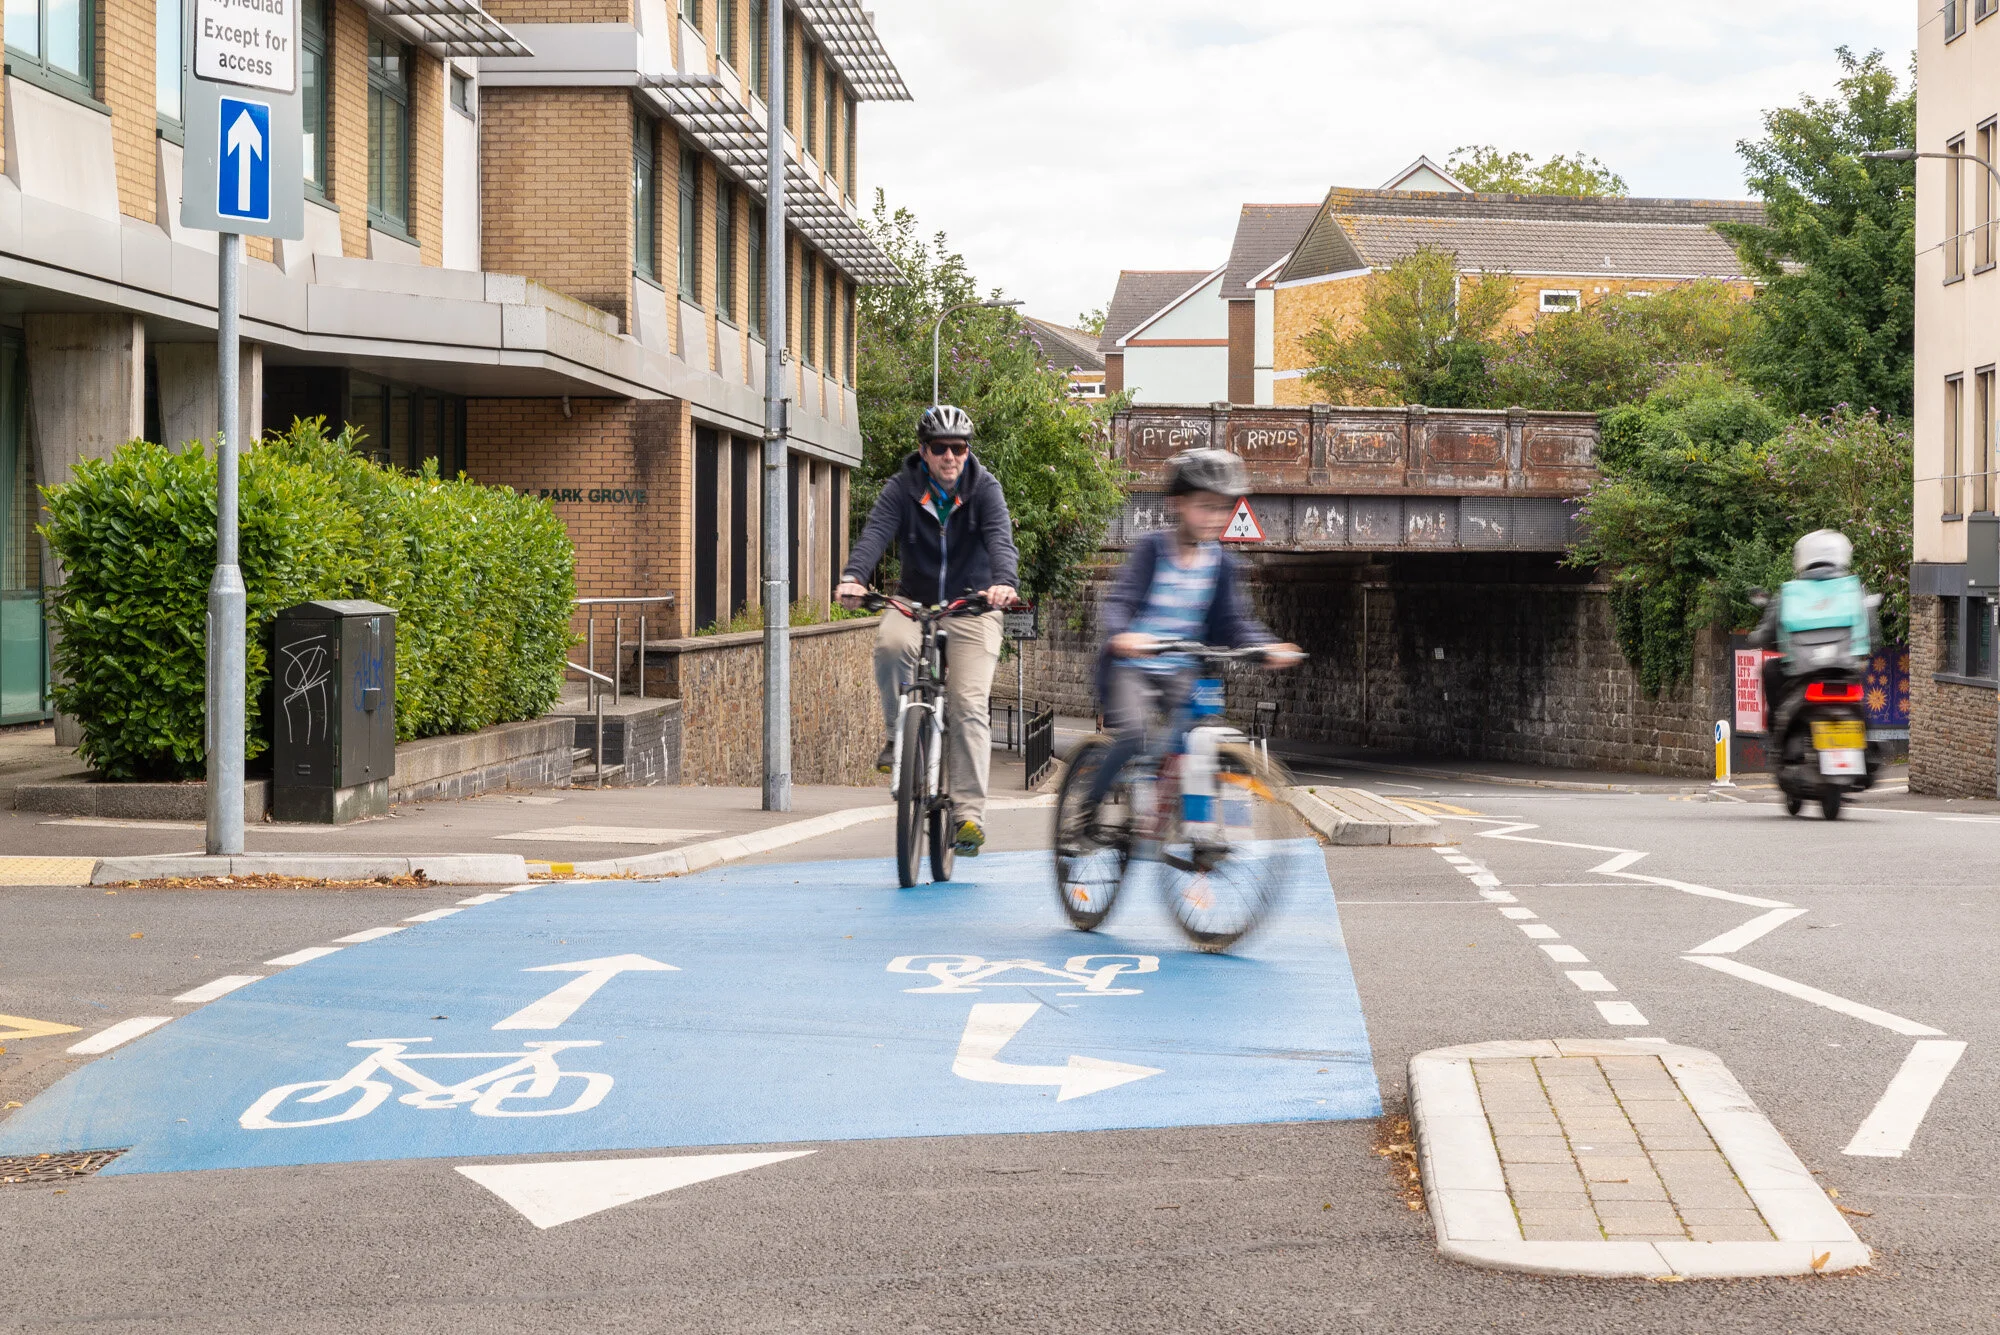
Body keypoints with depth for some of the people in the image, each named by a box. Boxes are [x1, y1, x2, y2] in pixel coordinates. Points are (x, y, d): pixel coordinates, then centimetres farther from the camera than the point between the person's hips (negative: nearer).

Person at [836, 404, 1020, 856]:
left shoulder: (984, 488, -8)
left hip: (973, 608, -1)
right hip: (915, 602, 1)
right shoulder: (902, 488, -7)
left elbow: (1000, 537, -24)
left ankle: (970, 813, -11)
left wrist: (1004, 581, -46)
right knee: (891, 643, -33)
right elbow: (875, 533, -22)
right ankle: (898, 733, -9)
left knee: (969, 705, -14)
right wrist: (853, 577, -43)